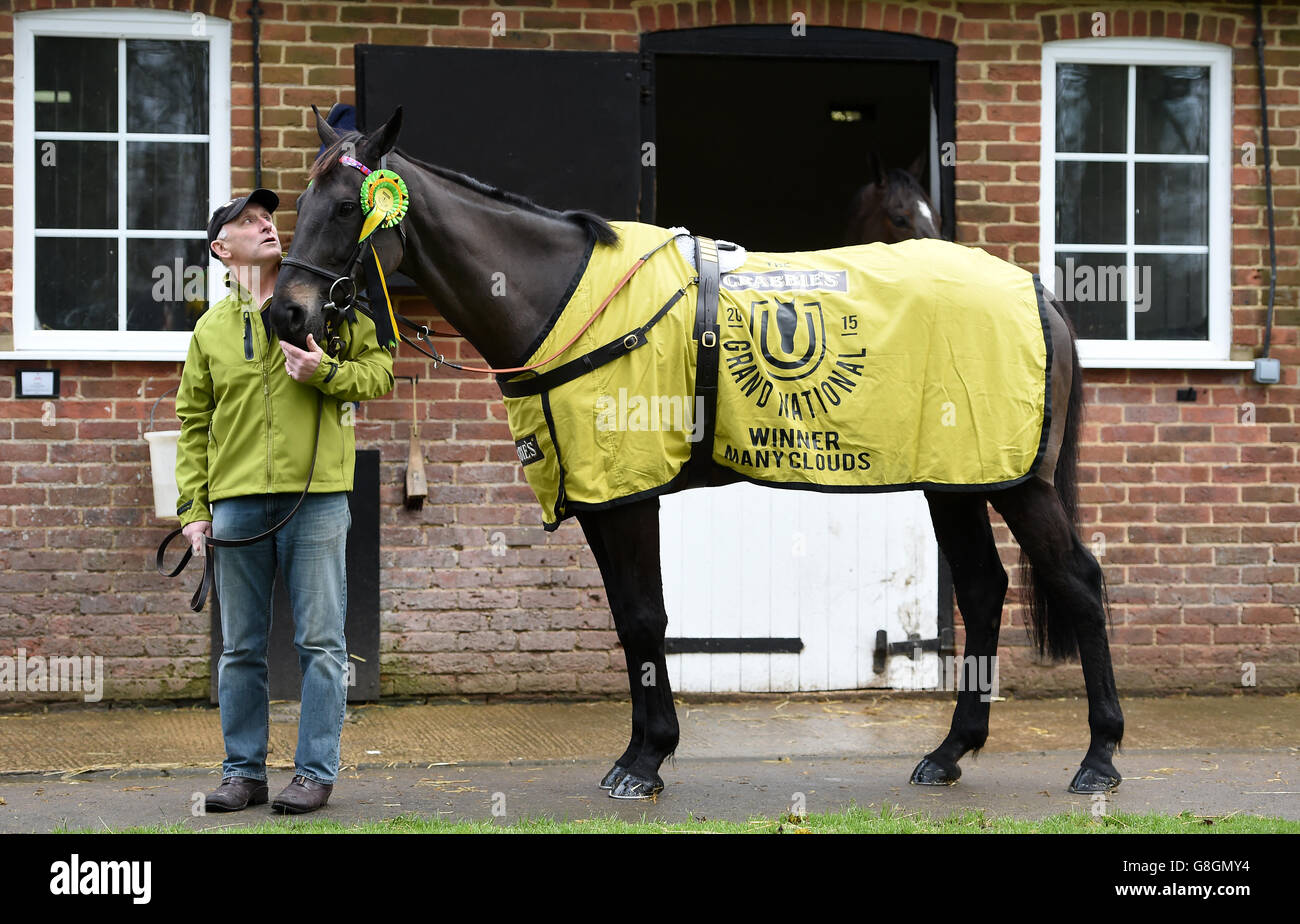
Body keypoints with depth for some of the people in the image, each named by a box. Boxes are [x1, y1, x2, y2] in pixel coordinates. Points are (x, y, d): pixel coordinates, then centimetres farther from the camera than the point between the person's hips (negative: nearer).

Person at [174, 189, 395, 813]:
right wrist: (193, 506, 5)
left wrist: (329, 373, -14)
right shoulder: (211, 329, 12)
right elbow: (193, 423, 13)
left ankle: (316, 773, 5)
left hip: (316, 497, -2)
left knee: (320, 644, -2)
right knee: (240, 649, 7)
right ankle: (243, 772, 15)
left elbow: (380, 370, 5)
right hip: (236, 503, 2)